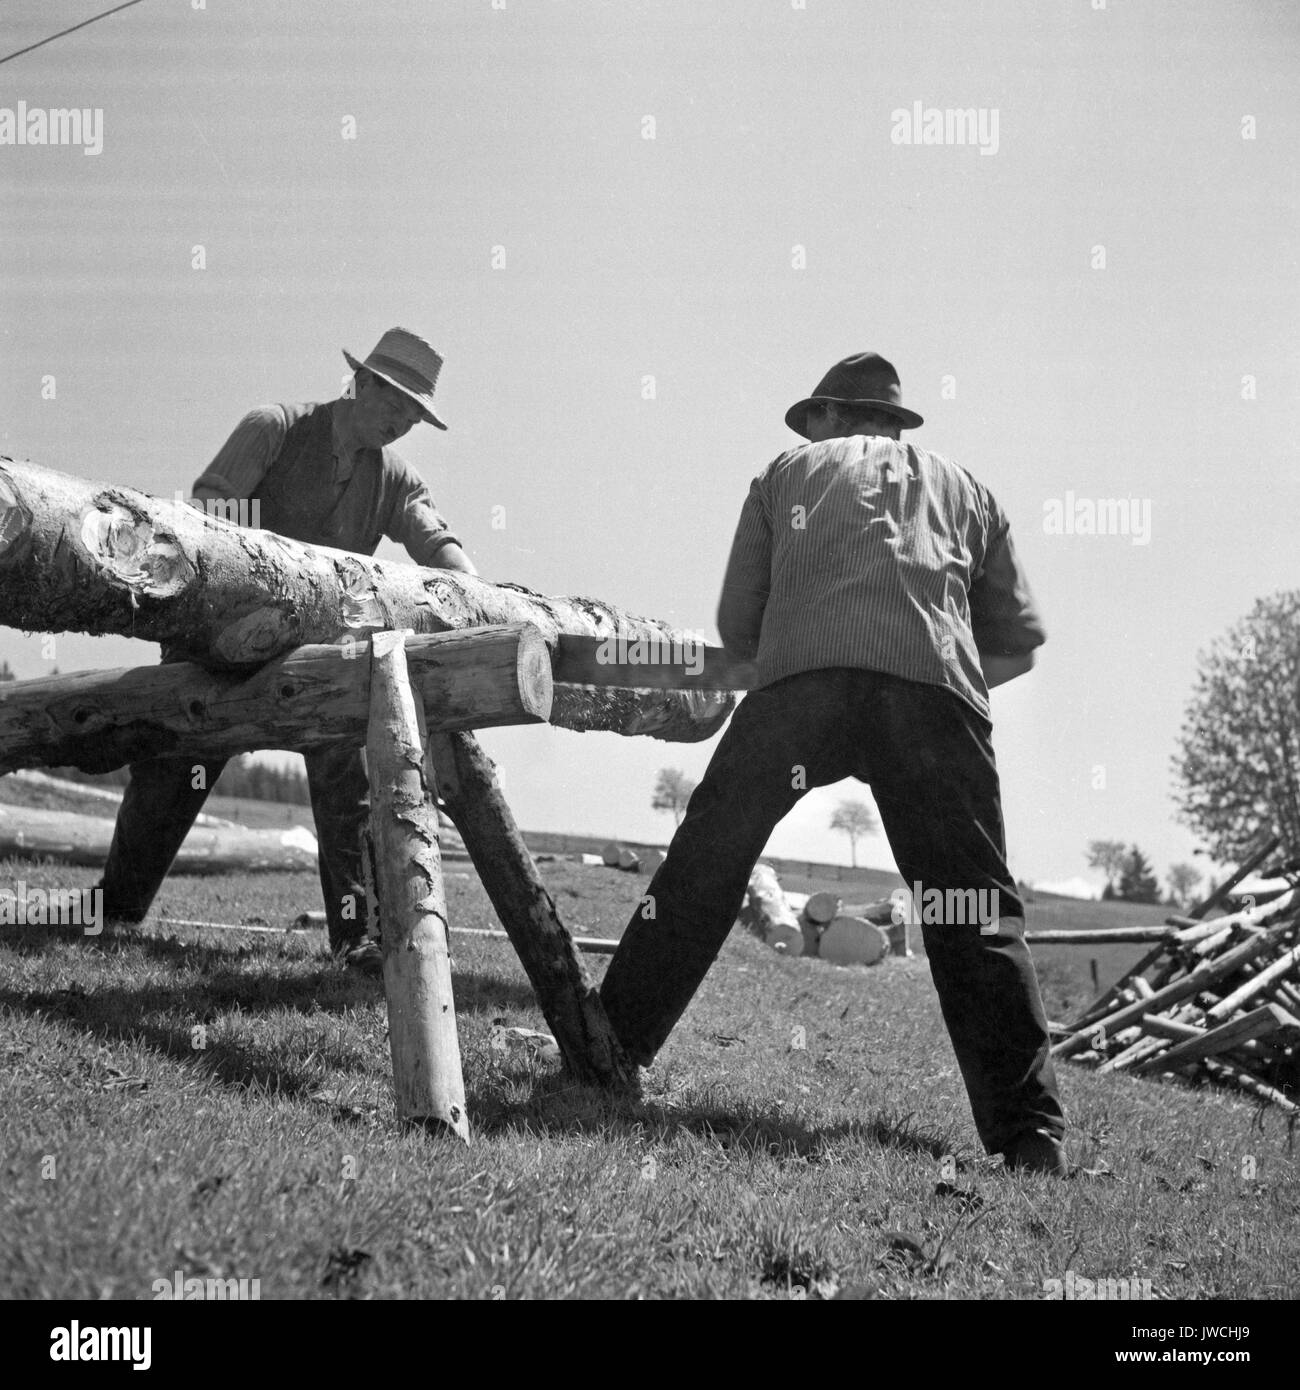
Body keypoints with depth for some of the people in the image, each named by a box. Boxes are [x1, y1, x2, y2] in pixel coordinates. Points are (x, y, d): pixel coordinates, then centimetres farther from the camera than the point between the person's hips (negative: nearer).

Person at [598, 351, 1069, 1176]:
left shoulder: (789, 472, 28)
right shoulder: (962, 488, 30)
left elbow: (736, 628, 22)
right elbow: (1021, 640, 24)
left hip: (800, 682, 0)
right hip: (937, 691, 1)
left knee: (700, 875, 8)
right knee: (978, 911, 3)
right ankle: (1032, 1135, -1)